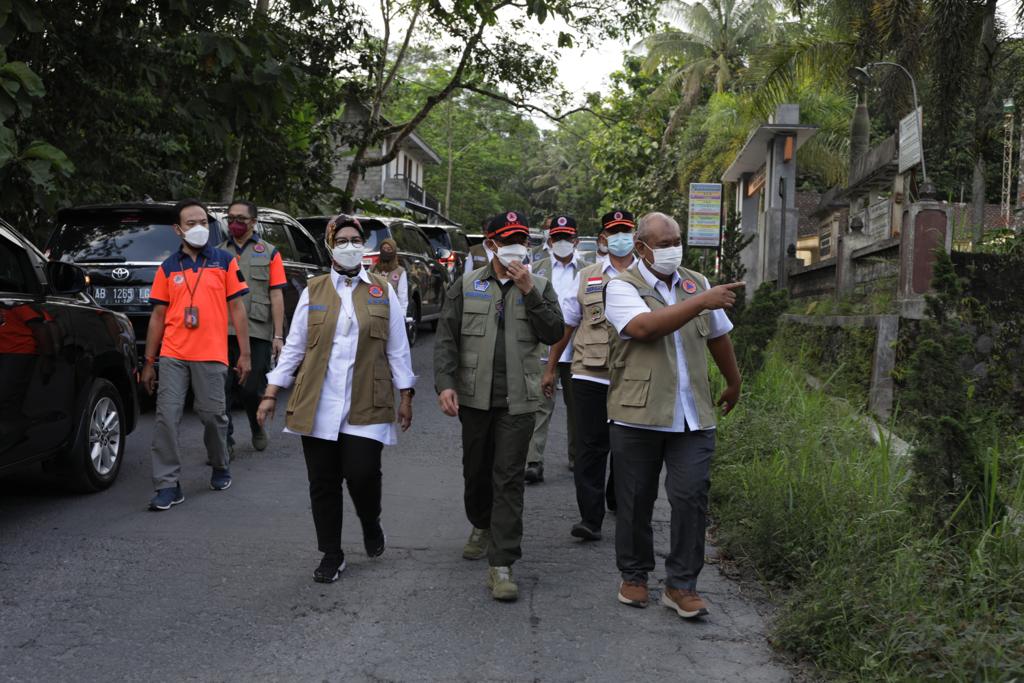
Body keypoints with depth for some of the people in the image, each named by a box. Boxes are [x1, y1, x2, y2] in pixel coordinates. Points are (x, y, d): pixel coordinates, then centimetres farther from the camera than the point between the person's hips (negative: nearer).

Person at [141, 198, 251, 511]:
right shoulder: (167, 268, 9)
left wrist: (244, 354, 0)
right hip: (172, 356, 1)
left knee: (213, 415, 5)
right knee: (166, 417, -5)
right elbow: (158, 316, 11)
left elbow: (236, 308, 5)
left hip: (211, 356, -1)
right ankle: (168, 484, 2)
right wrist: (149, 362, 9)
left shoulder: (225, 261, 5)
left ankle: (220, 467, 31)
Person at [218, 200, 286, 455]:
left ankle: (257, 429, 29)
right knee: (222, 388, -3)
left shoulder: (269, 252, 8)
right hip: (223, 332, 2)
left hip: (256, 332, -2)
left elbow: (276, 295, 3)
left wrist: (278, 335, -3)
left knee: (253, 389, 3)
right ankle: (225, 441, 4)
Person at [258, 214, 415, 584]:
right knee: (323, 483, 5)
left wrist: (406, 397, 5)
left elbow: (398, 348, 8)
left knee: (362, 474, -11)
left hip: (366, 407, -1)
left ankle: (371, 524, 23)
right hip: (319, 406, 1)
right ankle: (331, 556, 20)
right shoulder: (313, 291, 8)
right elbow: (294, 346, 9)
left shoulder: (383, 291, 7)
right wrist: (271, 394, 5)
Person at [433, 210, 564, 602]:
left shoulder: (539, 287, 6)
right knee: (476, 470, 16)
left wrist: (529, 291, -14)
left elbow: (554, 333, -7)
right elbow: (446, 338, 1)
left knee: (509, 478, -4)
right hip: (474, 396, 1)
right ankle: (481, 526, 44)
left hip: (517, 400, -1)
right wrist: (445, 384, -11)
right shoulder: (467, 286, 4)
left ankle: (501, 565, -3)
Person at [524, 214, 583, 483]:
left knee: (576, 405, 13)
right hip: (544, 349, -2)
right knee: (541, 405, -8)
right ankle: (534, 463, -8)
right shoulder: (536, 269, 7)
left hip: (577, 349, 2)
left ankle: (576, 457, 28)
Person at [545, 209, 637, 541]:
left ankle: (618, 499, 36)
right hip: (591, 375, -1)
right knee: (591, 445, -3)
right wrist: (551, 368, 10)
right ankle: (590, 517, -1)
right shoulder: (587, 277, 8)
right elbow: (565, 325, 11)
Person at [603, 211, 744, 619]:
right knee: (636, 501, 7)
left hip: (692, 417, 3)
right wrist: (701, 302, -23)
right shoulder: (622, 287, -3)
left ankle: (681, 585, 9)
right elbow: (644, 327, -23)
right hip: (638, 415, -3)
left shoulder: (697, 284, 13)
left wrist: (733, 384, 34)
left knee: (692, 496, -3)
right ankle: (634, 576, 25)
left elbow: (719, 336, 26)